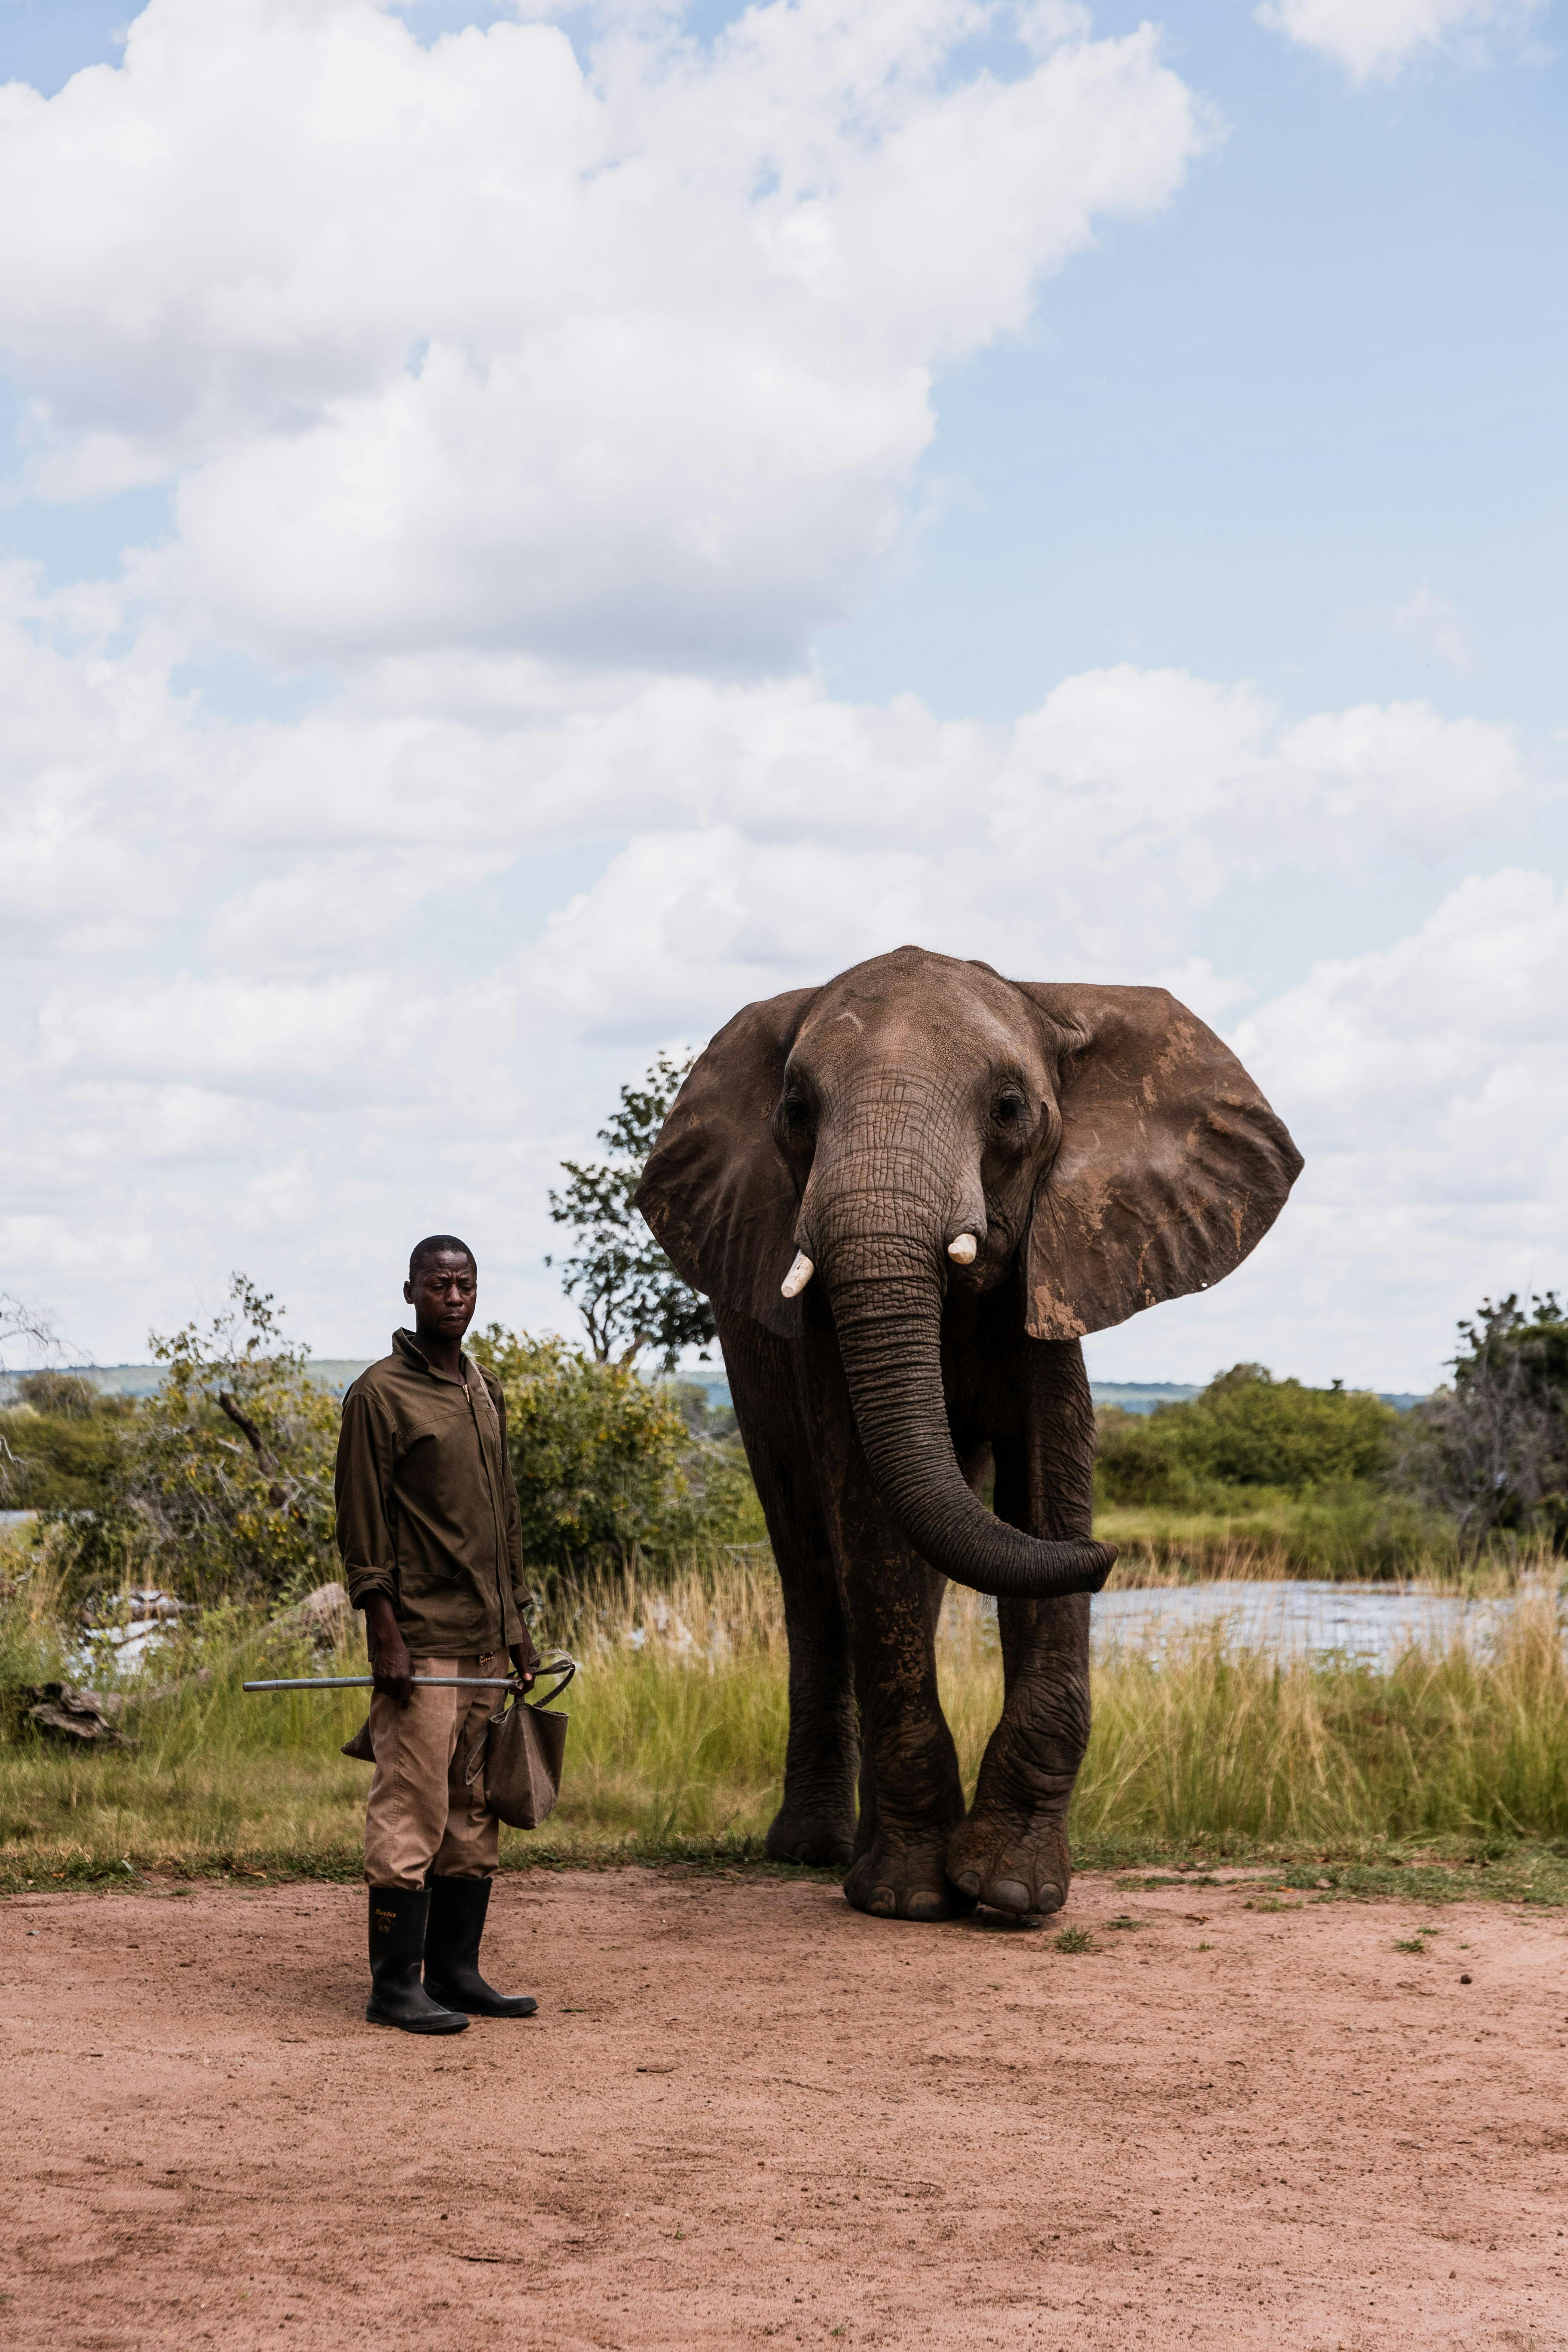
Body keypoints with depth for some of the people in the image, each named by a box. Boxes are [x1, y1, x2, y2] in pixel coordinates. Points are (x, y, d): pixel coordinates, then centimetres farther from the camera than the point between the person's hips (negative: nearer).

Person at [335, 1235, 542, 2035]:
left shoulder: (486, 1392, 17)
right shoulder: (380, 1394, -6)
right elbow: (362, 1527, -10)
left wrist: (517, 1625, 17)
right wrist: (385, 1636, -15)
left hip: (485, 1640, 7)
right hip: (420, 1640, -7)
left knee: (475, 1812, 8)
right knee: (411, 1812, -7)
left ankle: (455, 1971, 13)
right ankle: (394, 1986, -3)